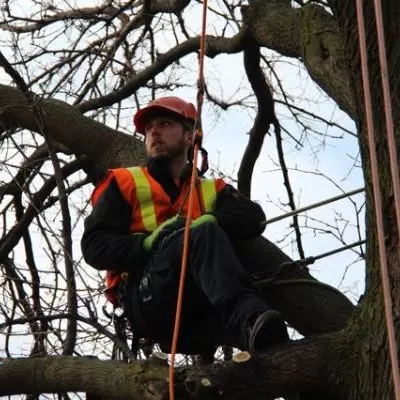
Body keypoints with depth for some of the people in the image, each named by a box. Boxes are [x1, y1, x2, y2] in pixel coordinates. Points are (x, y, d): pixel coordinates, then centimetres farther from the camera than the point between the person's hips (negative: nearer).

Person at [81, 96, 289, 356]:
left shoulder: (212, 190, 27)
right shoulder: (125, 183, 20)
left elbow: (253, 218, 6)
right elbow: (94, 246, 6)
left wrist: (202, 223, -12)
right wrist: (147, 243, -11)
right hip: (149, 304, -3)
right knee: (201, 235, -31)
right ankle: (248, 316, -54)